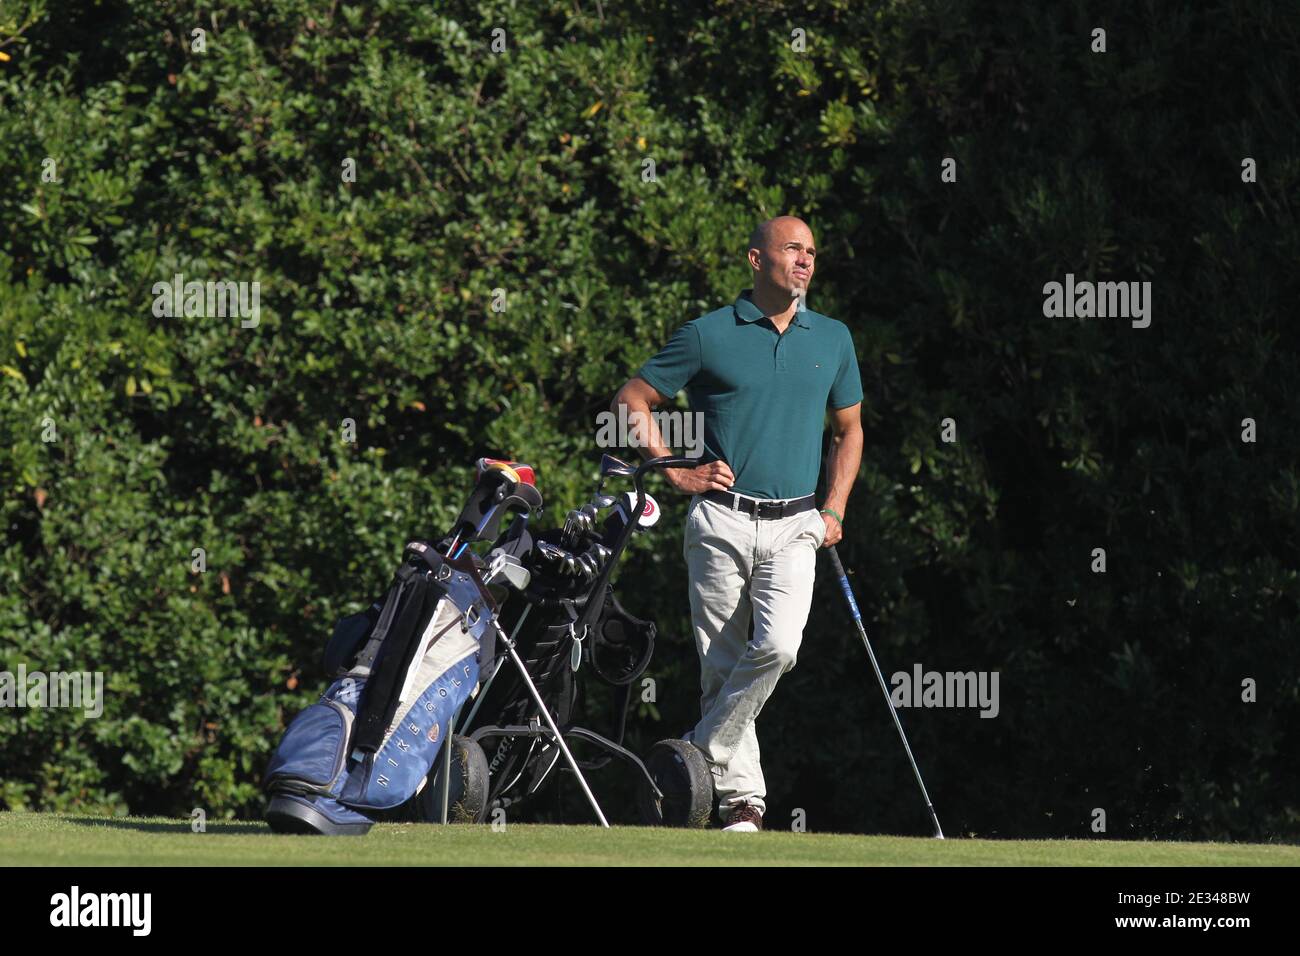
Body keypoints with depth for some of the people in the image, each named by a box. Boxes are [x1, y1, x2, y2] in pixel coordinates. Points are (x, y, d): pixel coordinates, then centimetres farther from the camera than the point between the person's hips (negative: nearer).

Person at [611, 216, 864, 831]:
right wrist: (677, 473, -2)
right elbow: (630, 402, 5)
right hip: (722, 522, -2)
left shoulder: (833, 339, 11)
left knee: (778, 646, -21)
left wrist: (834, 510, 11)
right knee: (722, 664, 0)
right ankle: (740, 797, 9)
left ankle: (703, 753, -4)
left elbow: (848, 430, 23)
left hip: (794, 527, 2)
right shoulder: (709, 335, 0)